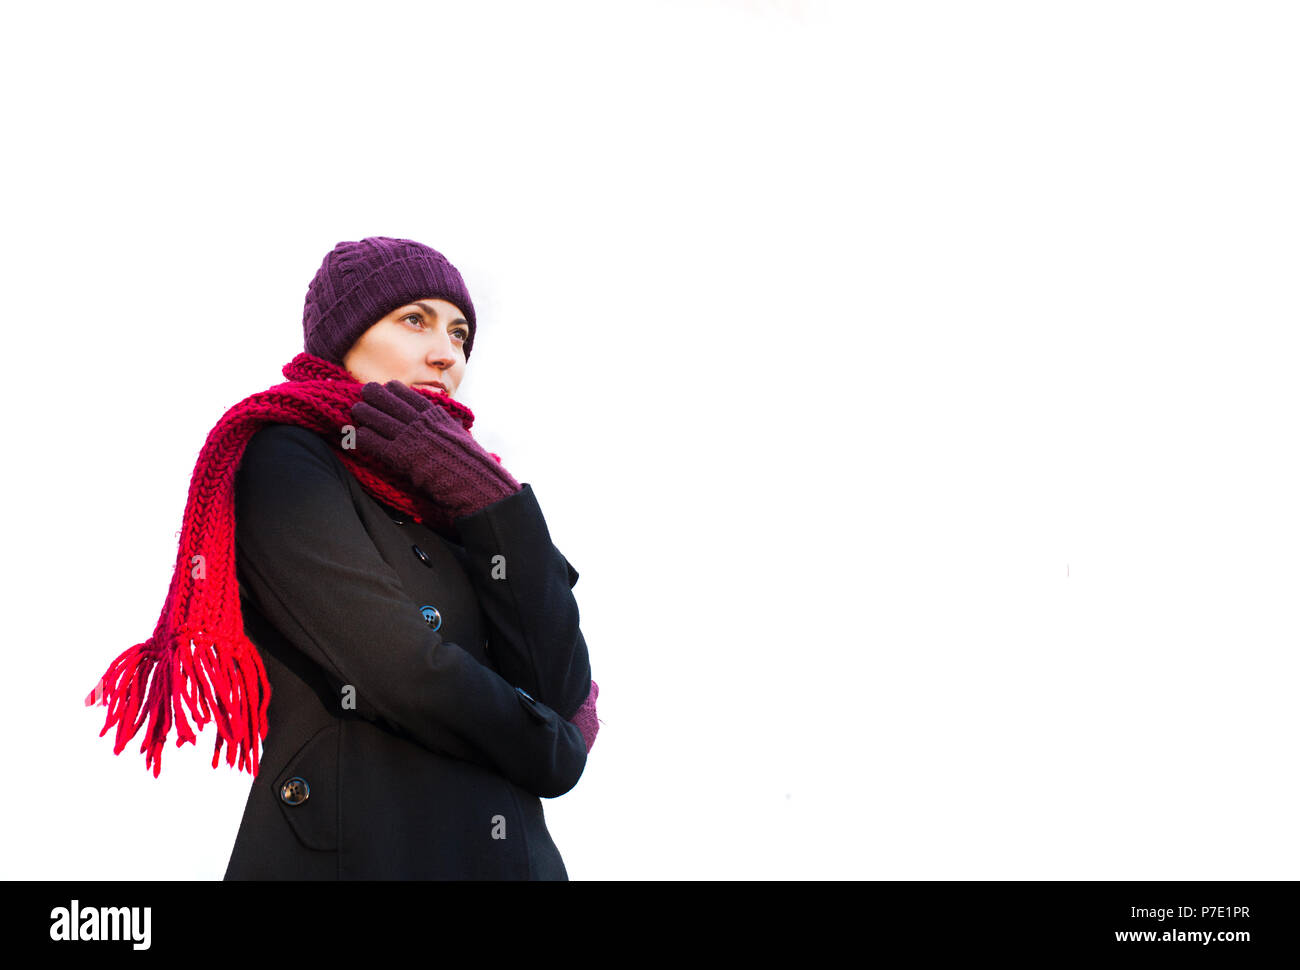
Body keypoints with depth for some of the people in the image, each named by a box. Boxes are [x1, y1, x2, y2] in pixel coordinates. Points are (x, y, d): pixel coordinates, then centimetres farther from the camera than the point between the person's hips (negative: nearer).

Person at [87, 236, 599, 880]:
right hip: (357, 850, -6)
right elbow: (408, 674, -17)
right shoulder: (285, 459, -7)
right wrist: (550, 750, -3)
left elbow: (562, 686, 0)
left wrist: (486, 500, -6)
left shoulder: (441, 487, 13)